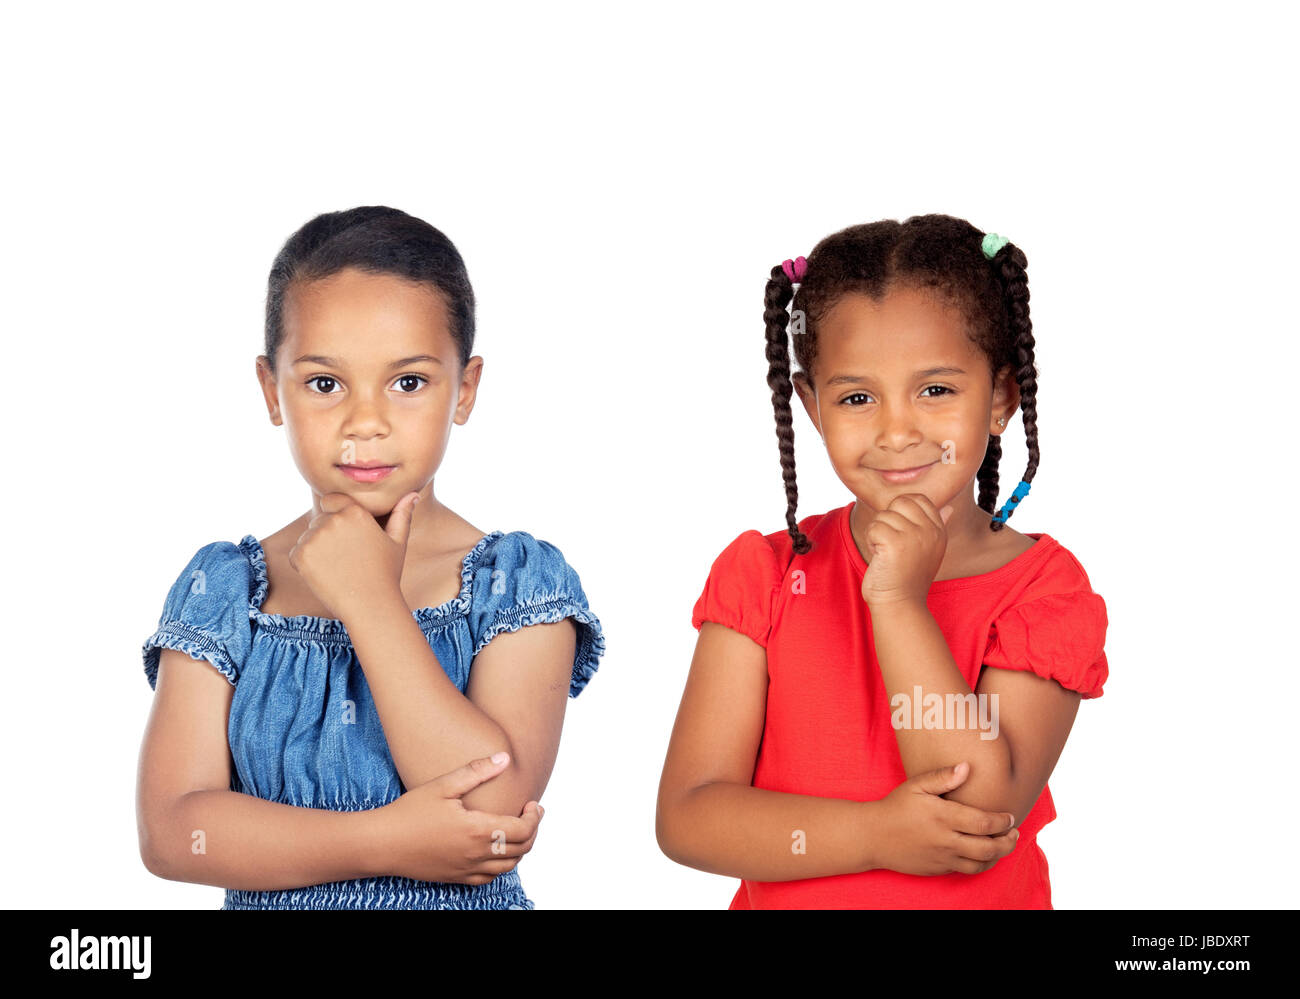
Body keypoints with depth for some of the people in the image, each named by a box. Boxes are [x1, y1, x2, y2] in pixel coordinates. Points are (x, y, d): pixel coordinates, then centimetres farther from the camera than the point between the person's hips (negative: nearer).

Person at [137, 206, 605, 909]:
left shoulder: (519, 582, -2)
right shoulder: (221, 591, 3)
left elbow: (496, 805, -16)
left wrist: (370, 600, -14)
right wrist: (384, 841, -15)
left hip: (466, 902, -2)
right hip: (271, 907, 2)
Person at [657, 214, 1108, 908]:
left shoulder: (1044, 588, -2)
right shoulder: (762, 574, 2)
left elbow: (983, 814, -14)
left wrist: (899, 603, -17)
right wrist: (875, 834, -16)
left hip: (981, 904, -2)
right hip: (785, 902, 2)